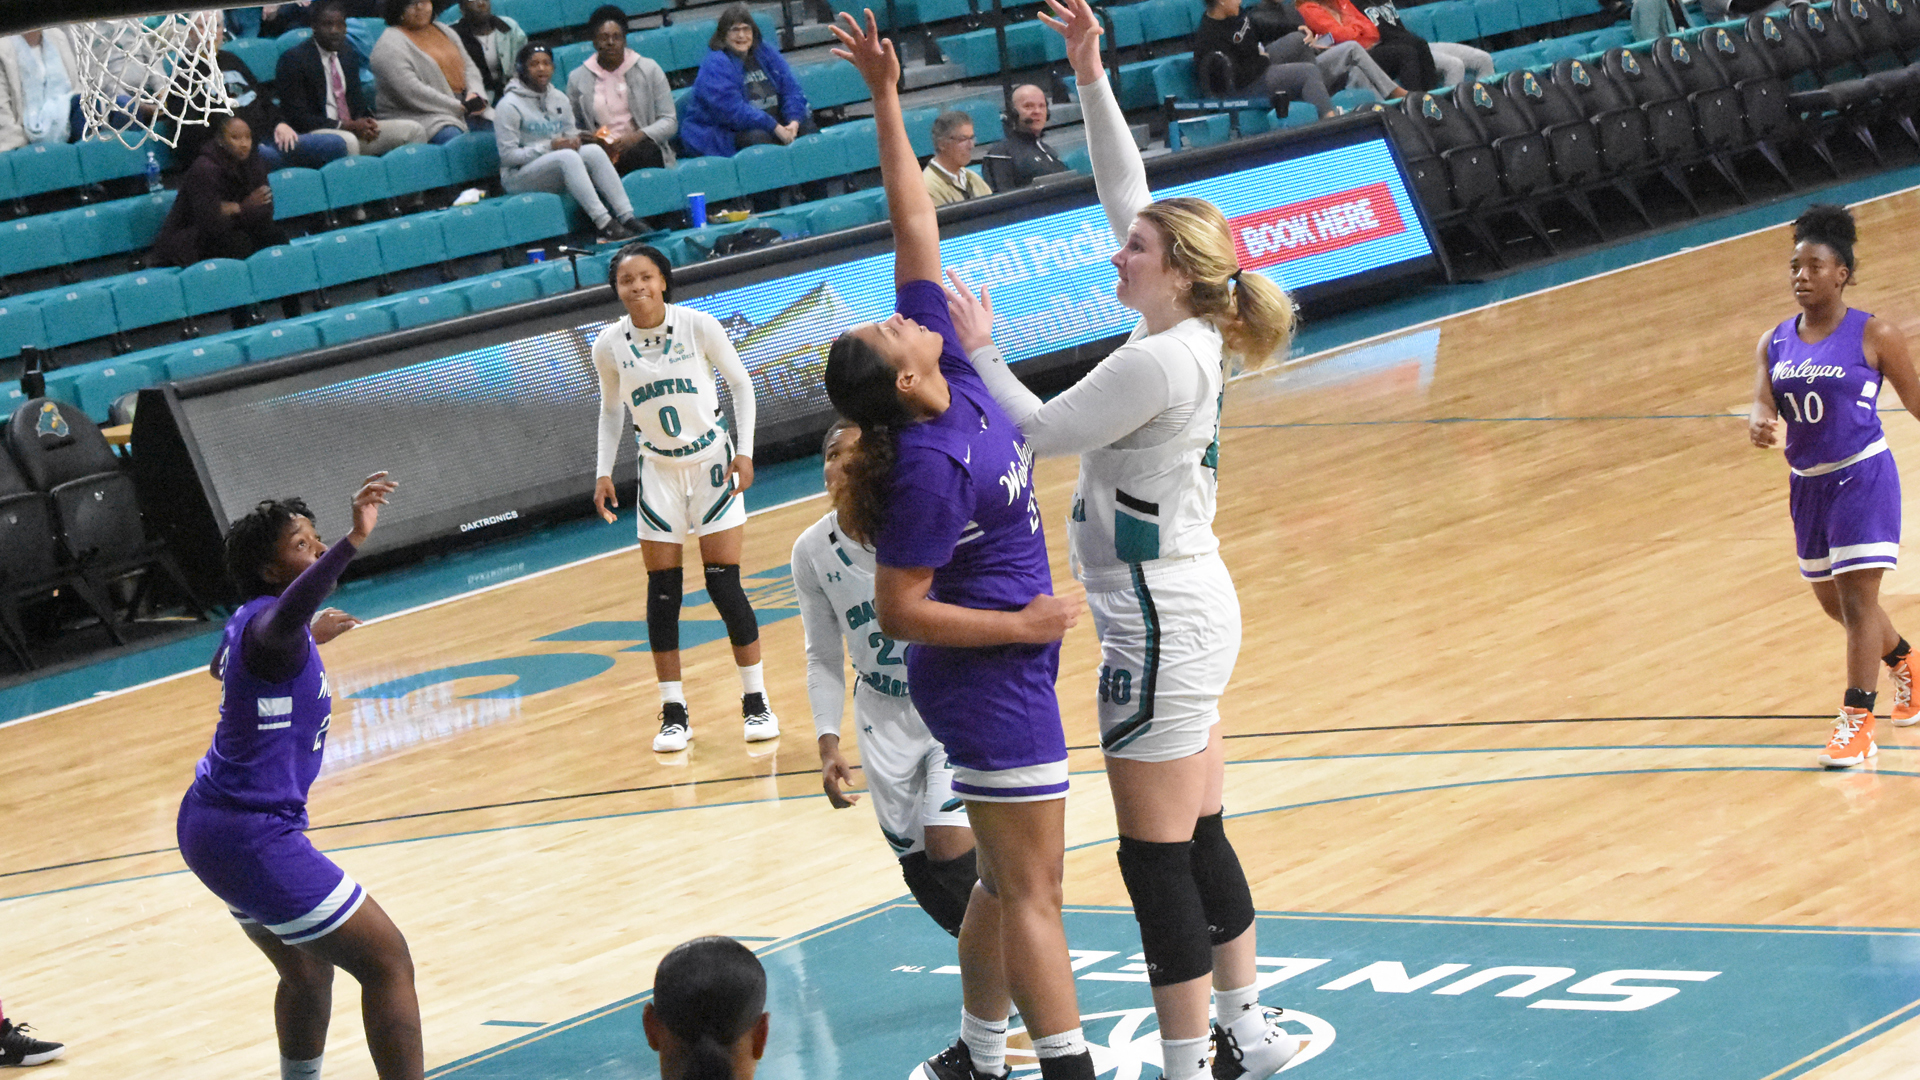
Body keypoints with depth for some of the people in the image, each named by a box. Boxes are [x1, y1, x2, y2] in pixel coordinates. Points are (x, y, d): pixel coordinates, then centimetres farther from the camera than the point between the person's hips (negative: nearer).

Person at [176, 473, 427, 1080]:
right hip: (252, 836, -10)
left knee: (308, 973, 23)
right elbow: (287, 613, -47)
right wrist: (352, 543, -62)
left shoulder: (250, 621, 9)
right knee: (388, 963, -7)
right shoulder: (268, 622, -19)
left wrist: (306, 639, 49)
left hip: (211, 824, 10)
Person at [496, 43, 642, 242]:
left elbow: (572, 134, 20)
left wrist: (575, 140, -6)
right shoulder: (509, 105, -8)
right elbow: (508, 155, -12)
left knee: (595, 151, -21)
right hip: (518, 177, -6)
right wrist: (549, 147, -19)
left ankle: (627, 217, -31)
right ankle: (603, 224, -44)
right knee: (567, 157, -34)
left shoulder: (559, 99, 13)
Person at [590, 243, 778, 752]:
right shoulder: (609, 346, -8)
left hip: (713, 461, -2)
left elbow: (740, 383, -3)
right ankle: (673, 714, 8)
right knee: (662, 591, -1)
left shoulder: (699, 326, -15)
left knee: (724, 585, -6)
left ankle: (757, 702, 7)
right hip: (658, 471, 2)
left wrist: (744, 451, -10)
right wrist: (603, 471, 2)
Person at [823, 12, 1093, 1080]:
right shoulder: (931, 468, -24)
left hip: (1003, 666, 9)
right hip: (992, 676, -9)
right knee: (1032, 892, -3)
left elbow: (916, 223, -1)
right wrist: (1022, 625, -15)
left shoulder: (951, 375, -3)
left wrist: (887, 99, -6)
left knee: (1007, 881, 17)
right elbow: (900, 611, -20)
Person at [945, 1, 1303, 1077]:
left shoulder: (1160, 361, -21)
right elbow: (1127, 192, 12)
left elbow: (1043, 430, -14)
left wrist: (979, 349, -6)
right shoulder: (1195, 333, 4)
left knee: (1158, 862, -3)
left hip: (1160, 623, -10)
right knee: (1200, 844, 18)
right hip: (1192, 606, 10)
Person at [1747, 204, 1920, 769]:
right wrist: (1759, 426, -28)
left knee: (1857, 596, -10)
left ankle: (1856, 722, -7)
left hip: (1862, 475, -6)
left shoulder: (1874, 336, -9)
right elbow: (1763, 405, -4)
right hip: (1809, 483, 6)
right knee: (1832, 600, 18)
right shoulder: (1775, 343, 4)